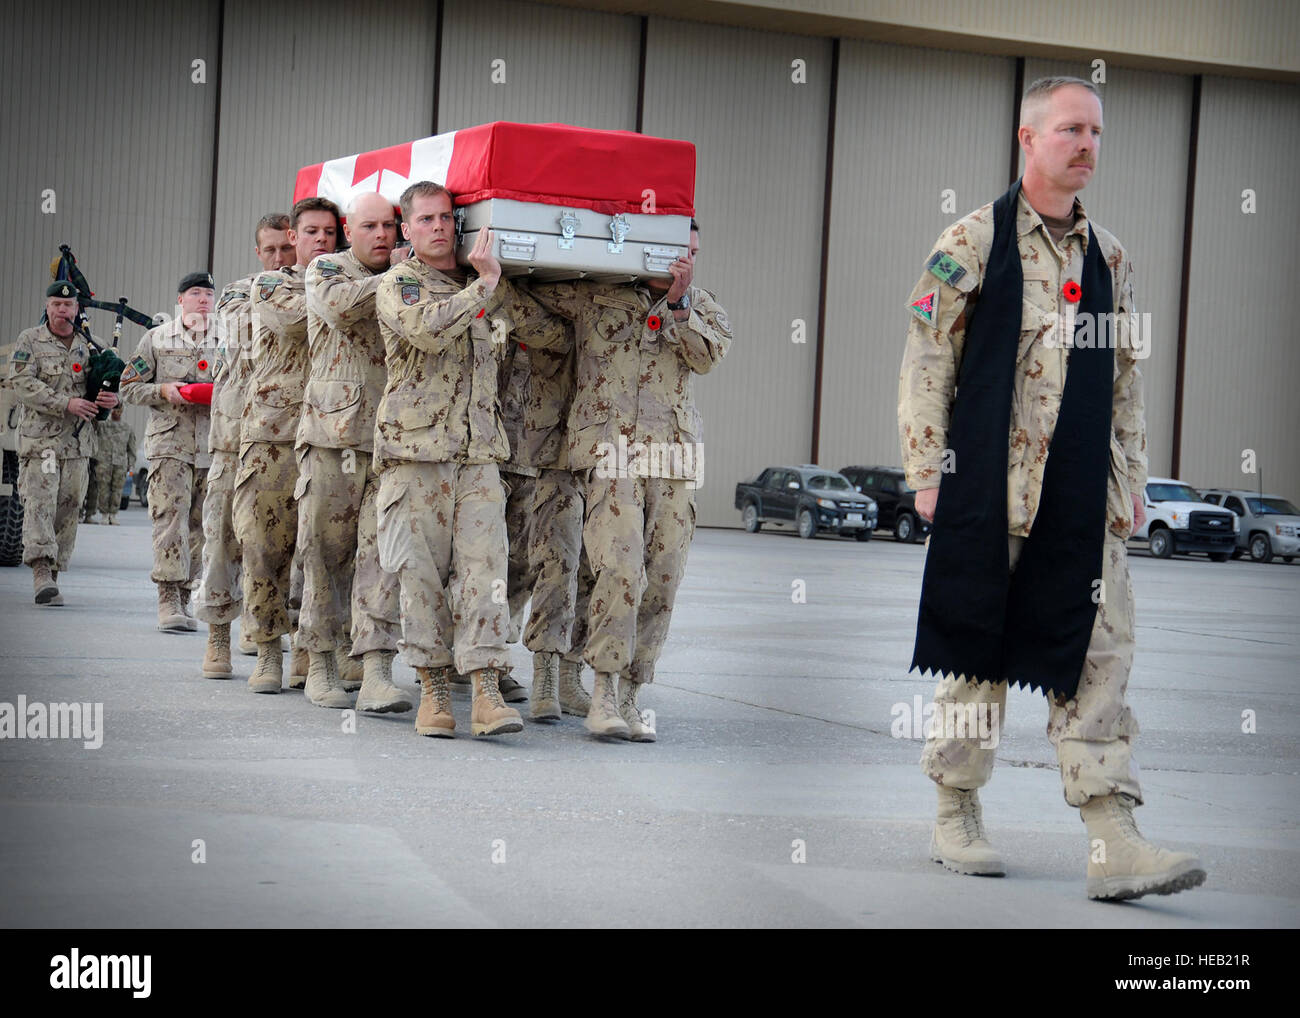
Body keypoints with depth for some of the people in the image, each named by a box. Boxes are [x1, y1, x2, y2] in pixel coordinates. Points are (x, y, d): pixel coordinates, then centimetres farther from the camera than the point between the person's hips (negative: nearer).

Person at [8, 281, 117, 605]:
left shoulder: (88, 346, 14)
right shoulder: (29, 341, 3)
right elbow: (20, 383, -9)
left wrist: (113, 398, -4)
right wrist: (66, 403, -19)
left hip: (78, 441, 4)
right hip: (40, 438, -4)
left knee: (67, 508, 4)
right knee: (40, 502, -15)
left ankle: (53, 574, 11)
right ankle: (41, 571, -23)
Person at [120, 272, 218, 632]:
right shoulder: (156, 338, 8)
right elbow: (129, 387, 9)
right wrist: (163, 390, -9)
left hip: (214, 444, 2)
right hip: (169, 442, -2)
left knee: (198, 524, 4)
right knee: (170, 516, -13)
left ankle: (184, 596, 13)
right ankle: (168, 599, -14)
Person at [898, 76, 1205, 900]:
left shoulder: (1110, 259, 14)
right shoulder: (972, 242, 0)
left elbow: (1127, 381, 19)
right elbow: (926, 362, -2)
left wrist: (1132, 484, 13)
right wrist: (929, 473, -6)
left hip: (1085, 505, 4)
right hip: (988, 493, -4)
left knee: (1101, 660, -2)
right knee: (978, 651, 5)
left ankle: (1114, 841, -3)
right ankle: (957, 817, 20)